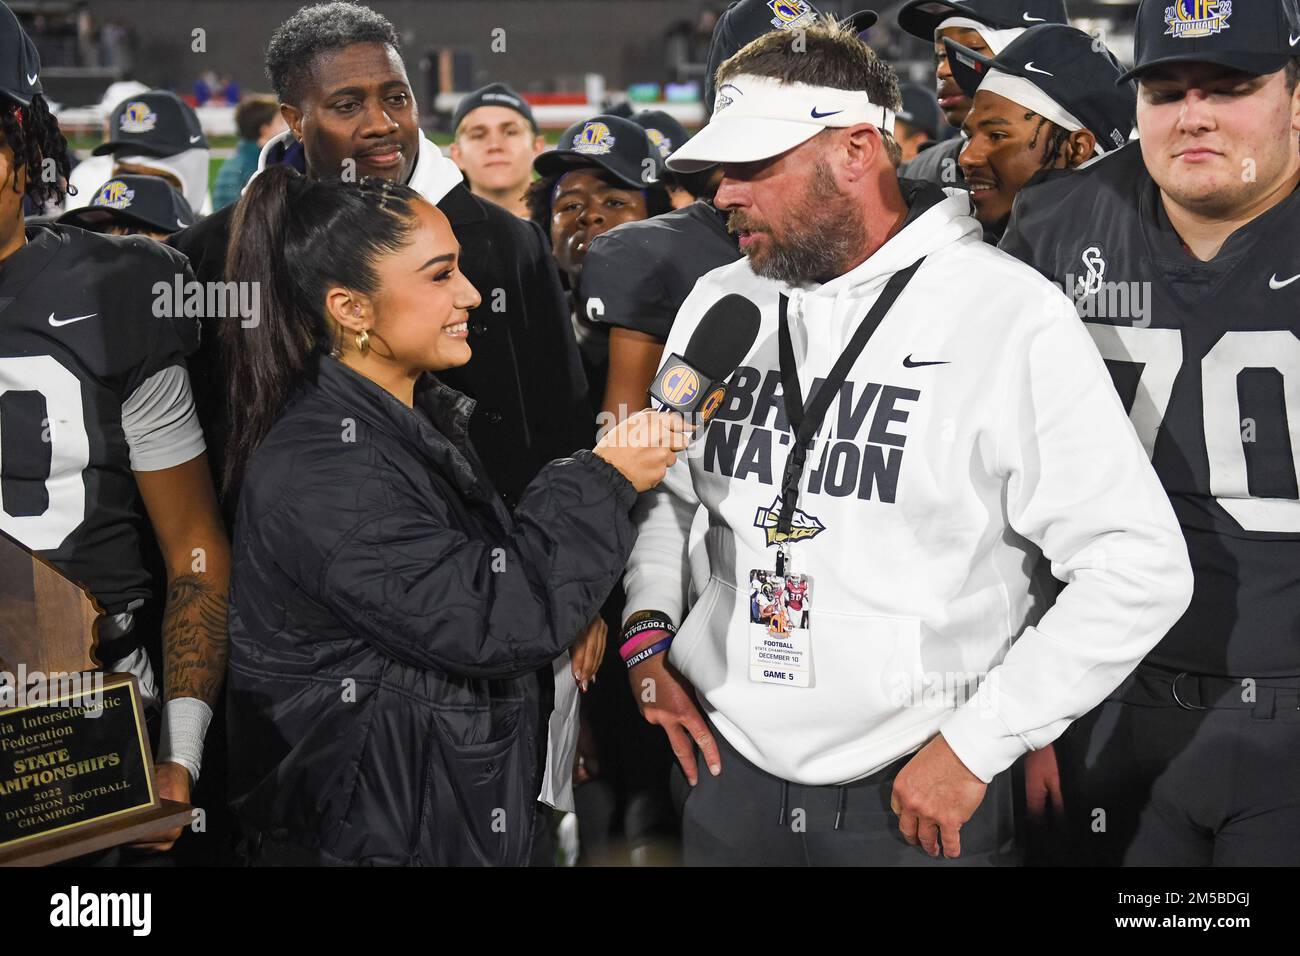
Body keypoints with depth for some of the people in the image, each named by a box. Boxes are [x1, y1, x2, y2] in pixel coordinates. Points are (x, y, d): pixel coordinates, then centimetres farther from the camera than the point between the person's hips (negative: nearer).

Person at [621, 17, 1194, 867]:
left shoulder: (1011, 316, -14)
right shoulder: (719, 302, 3)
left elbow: (1141, 570, -15)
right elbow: (661, 489, 18)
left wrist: (975, 744, -15)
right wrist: (648, 632, 2)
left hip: (925, 793, -4)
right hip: (730, 763, 5)